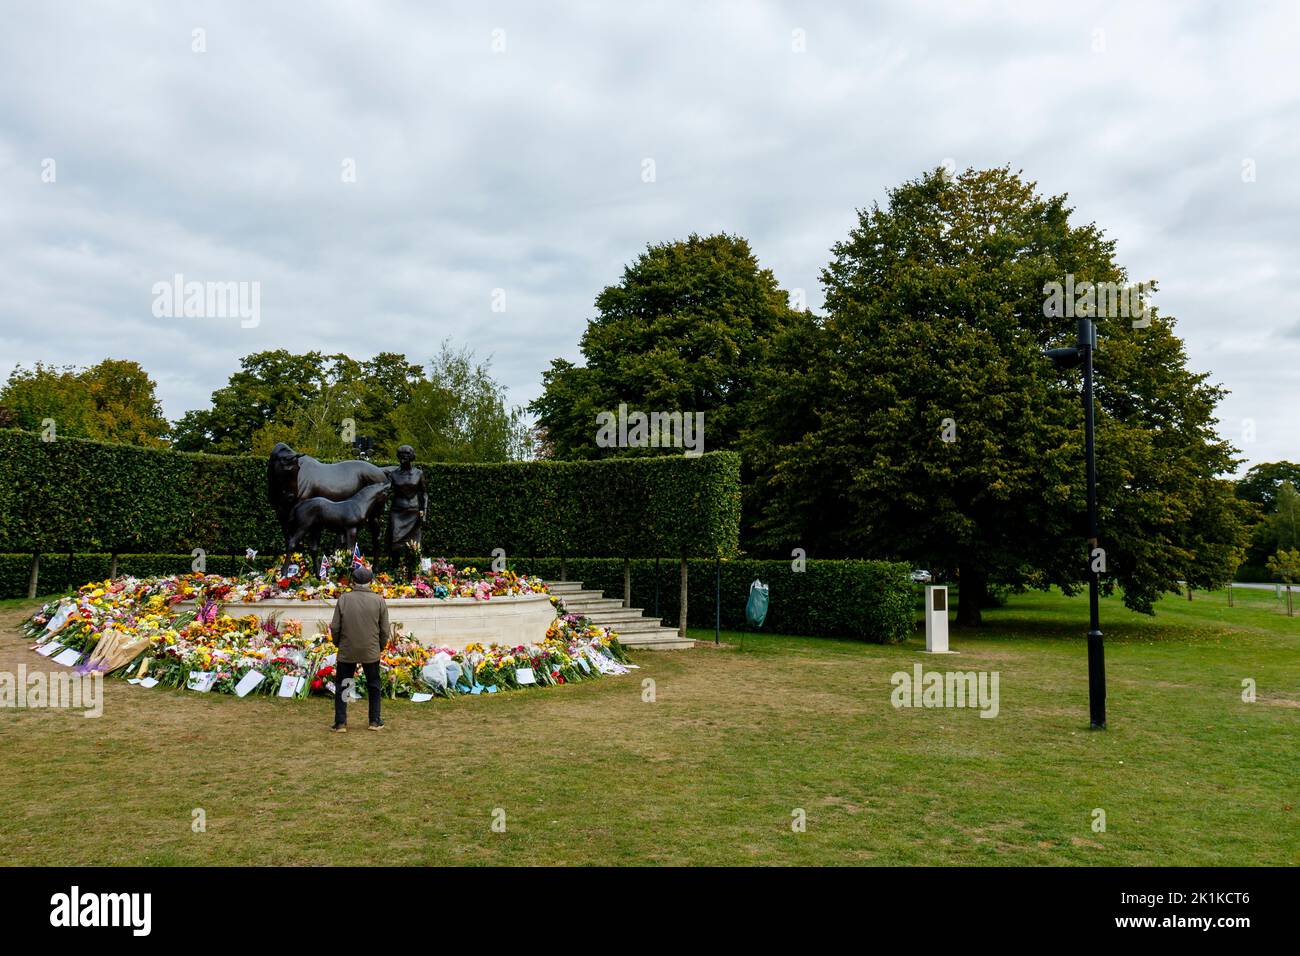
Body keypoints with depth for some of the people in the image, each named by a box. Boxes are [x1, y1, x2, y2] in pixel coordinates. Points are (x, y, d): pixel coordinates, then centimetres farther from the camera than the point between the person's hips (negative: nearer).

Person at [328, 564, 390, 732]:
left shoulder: (343, 599, -6)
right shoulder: (379, 600, -4)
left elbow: (335, 627, -3)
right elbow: (385, 630, -1)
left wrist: (338, 643, 15)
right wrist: (381, 647, 16)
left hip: (347, 651, -1)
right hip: (371, 652, 1)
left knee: (342, 686, 11)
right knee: (373, 686, 15)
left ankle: (340, 723, 11)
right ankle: (375, 721, 19)